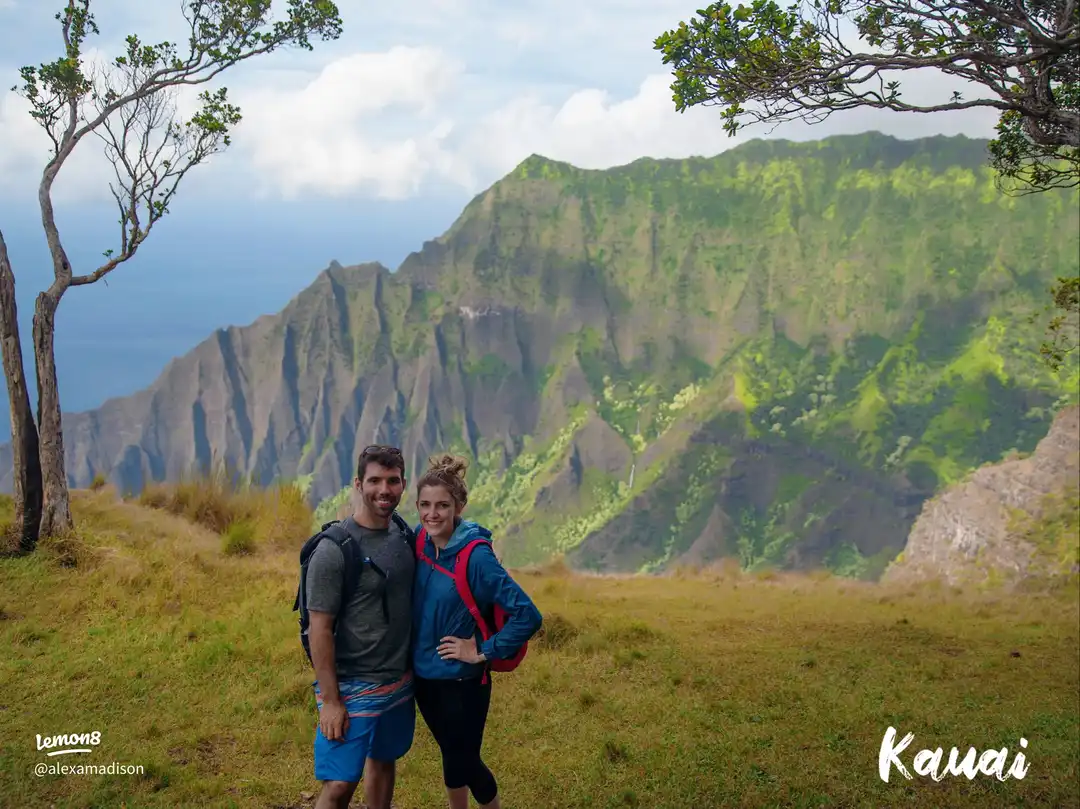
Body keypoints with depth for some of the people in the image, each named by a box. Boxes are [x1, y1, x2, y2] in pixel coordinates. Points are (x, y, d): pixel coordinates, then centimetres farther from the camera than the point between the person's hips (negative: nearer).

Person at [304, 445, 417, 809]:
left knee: (383, 761, 19)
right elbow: (319, 629, -16)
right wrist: (330, 700, -17)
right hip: (353, 688, -6)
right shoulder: (333, 550, -18)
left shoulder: (404, 533, 2)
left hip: (400, 681, 7)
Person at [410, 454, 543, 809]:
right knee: (452, 755, 22)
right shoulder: (418, 544, -6)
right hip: (423, 678, 5)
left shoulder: (476, 556, -23)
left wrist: (484, 652, -18)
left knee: (462, 764, 8)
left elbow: (528, 615, -25)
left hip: (462, 683, -5)